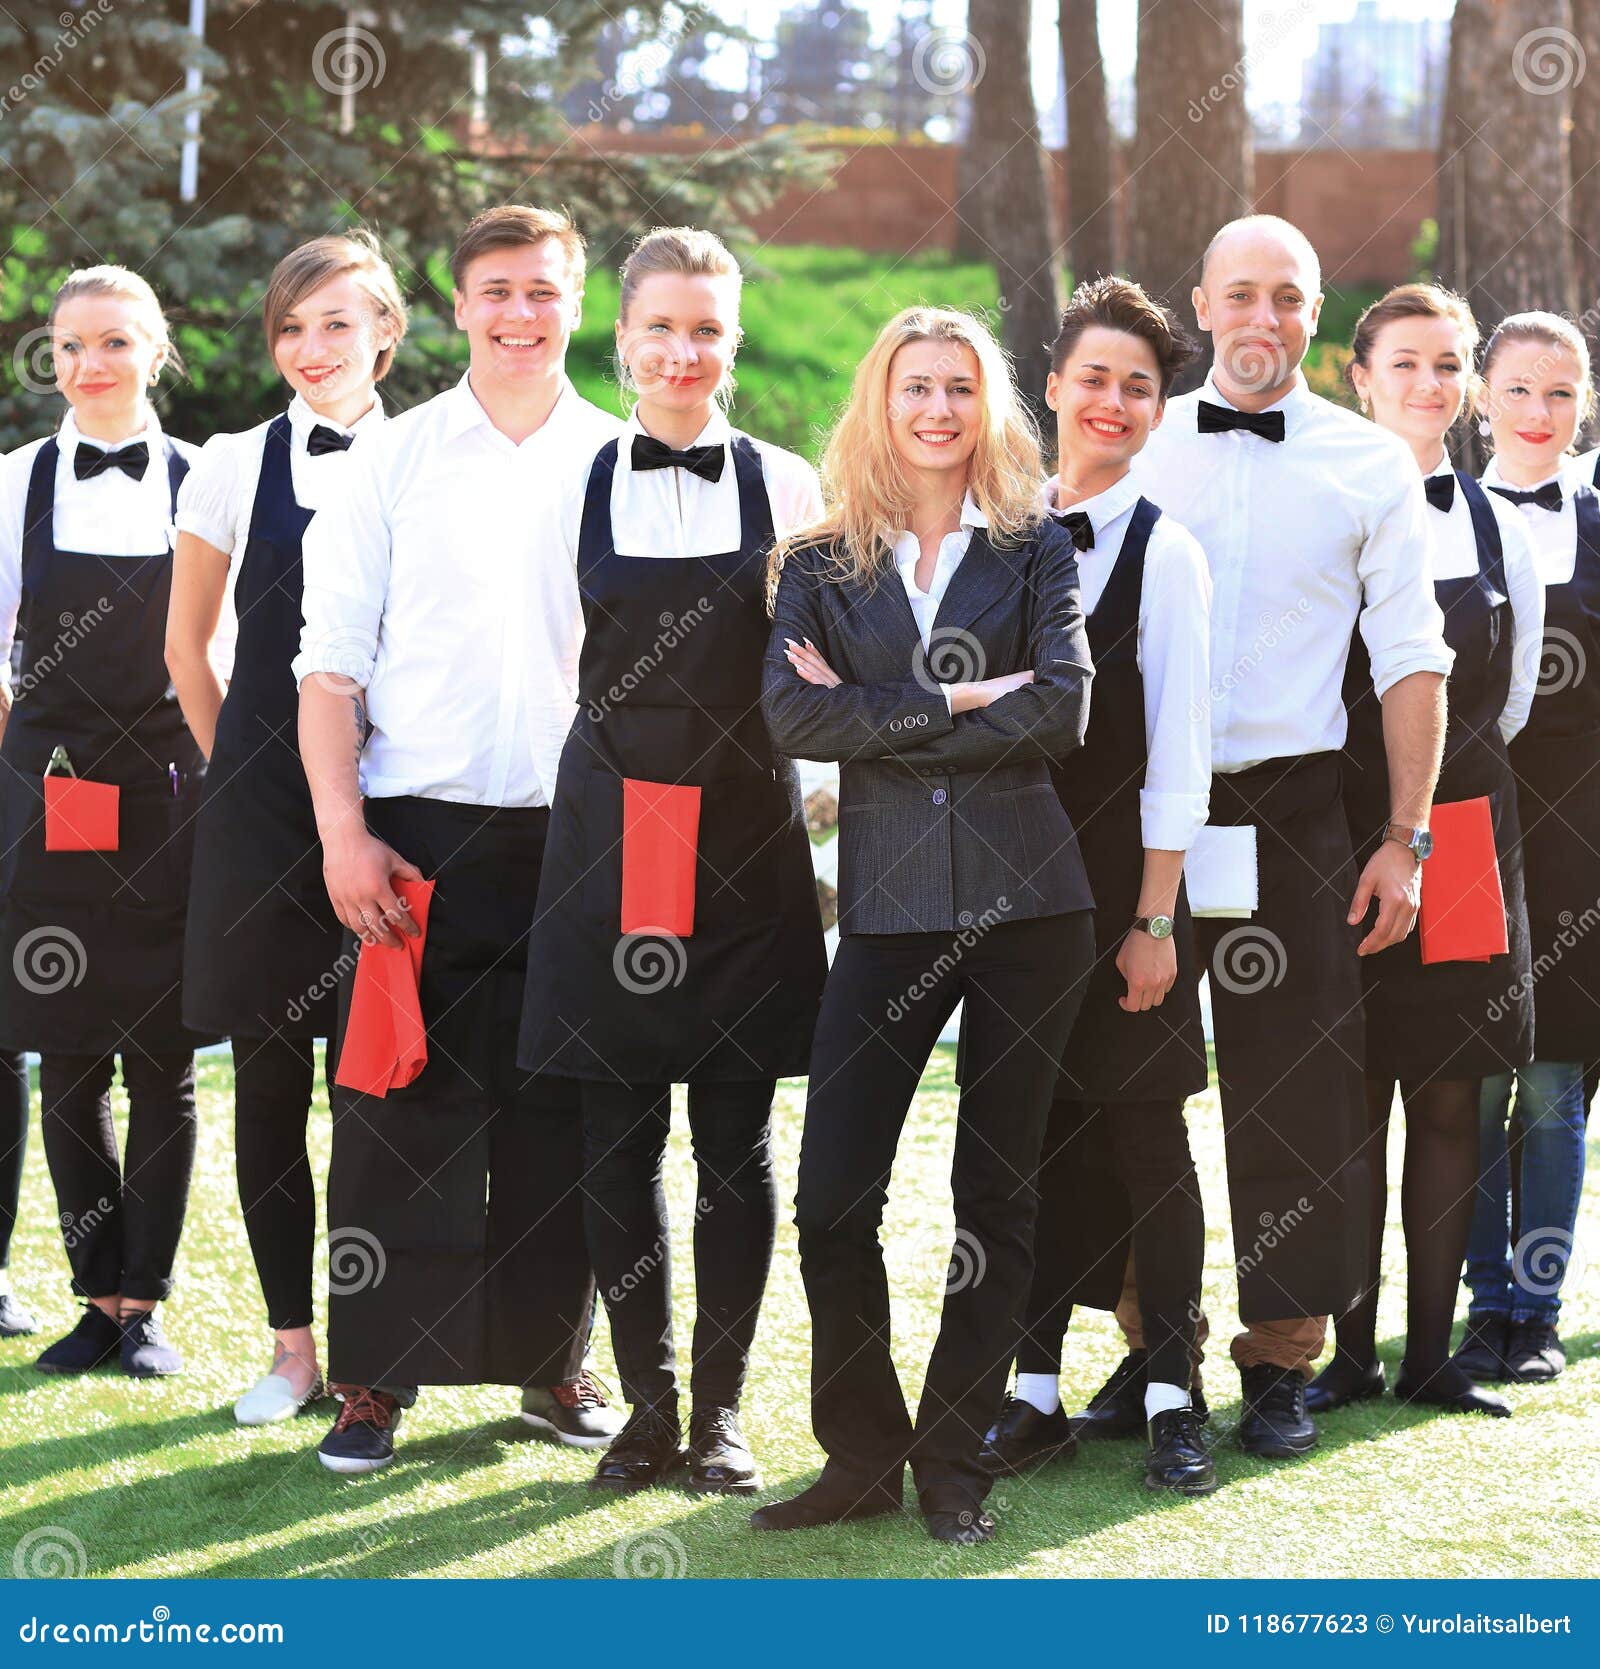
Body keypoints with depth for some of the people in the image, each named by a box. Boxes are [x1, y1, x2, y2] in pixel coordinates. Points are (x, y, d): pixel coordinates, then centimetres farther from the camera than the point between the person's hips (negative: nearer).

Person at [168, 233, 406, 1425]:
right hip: (263, 807, 1)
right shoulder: (235, 469, 4)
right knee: (269, 1074, 2)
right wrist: (234, 765, 10)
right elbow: (190, 639, 14)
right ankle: (294, 1346, 11)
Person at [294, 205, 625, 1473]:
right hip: (416, 831, -1)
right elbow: (331, 658, 2)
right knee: (398, 1104, -1)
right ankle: (374, 1380, 6)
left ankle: (553, 1360, 17)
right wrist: (342, 832, -8)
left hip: (577, 831, 1)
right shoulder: (392, 461, 5)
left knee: (560, 1108, 5)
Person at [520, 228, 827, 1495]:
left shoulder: (785, 486, 4)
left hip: (748, 833, 0)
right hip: (613, 829, 0)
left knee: (737, 1134, 2)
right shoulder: (572, 486, 4)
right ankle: (648, 1401, 12)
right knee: (620, 1130, 2)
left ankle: (722, 1405, 10)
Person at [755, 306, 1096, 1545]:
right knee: (832, 1198, -6)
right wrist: (957, 701, -11)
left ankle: (954, 1461, 13)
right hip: (887, 908, 0)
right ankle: (862, 1456, 9)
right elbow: (793, 713, -7)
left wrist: (878, 720, -8)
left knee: (998, 1195, 3)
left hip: (1025, 900, 0)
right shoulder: (823, 564, 9)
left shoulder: (1036, 550, 7)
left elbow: (1062, 707, -8)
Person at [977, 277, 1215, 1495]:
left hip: (1123, 873, -4)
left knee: (1142, 1126, 0)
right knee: (1035, 1128, 7)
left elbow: (1178, 754, -6)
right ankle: (1037, 1390, 13)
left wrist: (1155, 918, -10)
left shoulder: (1164, 552, -5)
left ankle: (1173, 1396, 7)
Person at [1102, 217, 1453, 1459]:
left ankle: (1284, 1358, 9)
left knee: (1296, 1091, -1)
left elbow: (1412, 657, 3)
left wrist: (1407, 838, -3)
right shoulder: (1134, 448, 7)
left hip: (1293, 803, -1)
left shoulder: (1371, 464, 3)